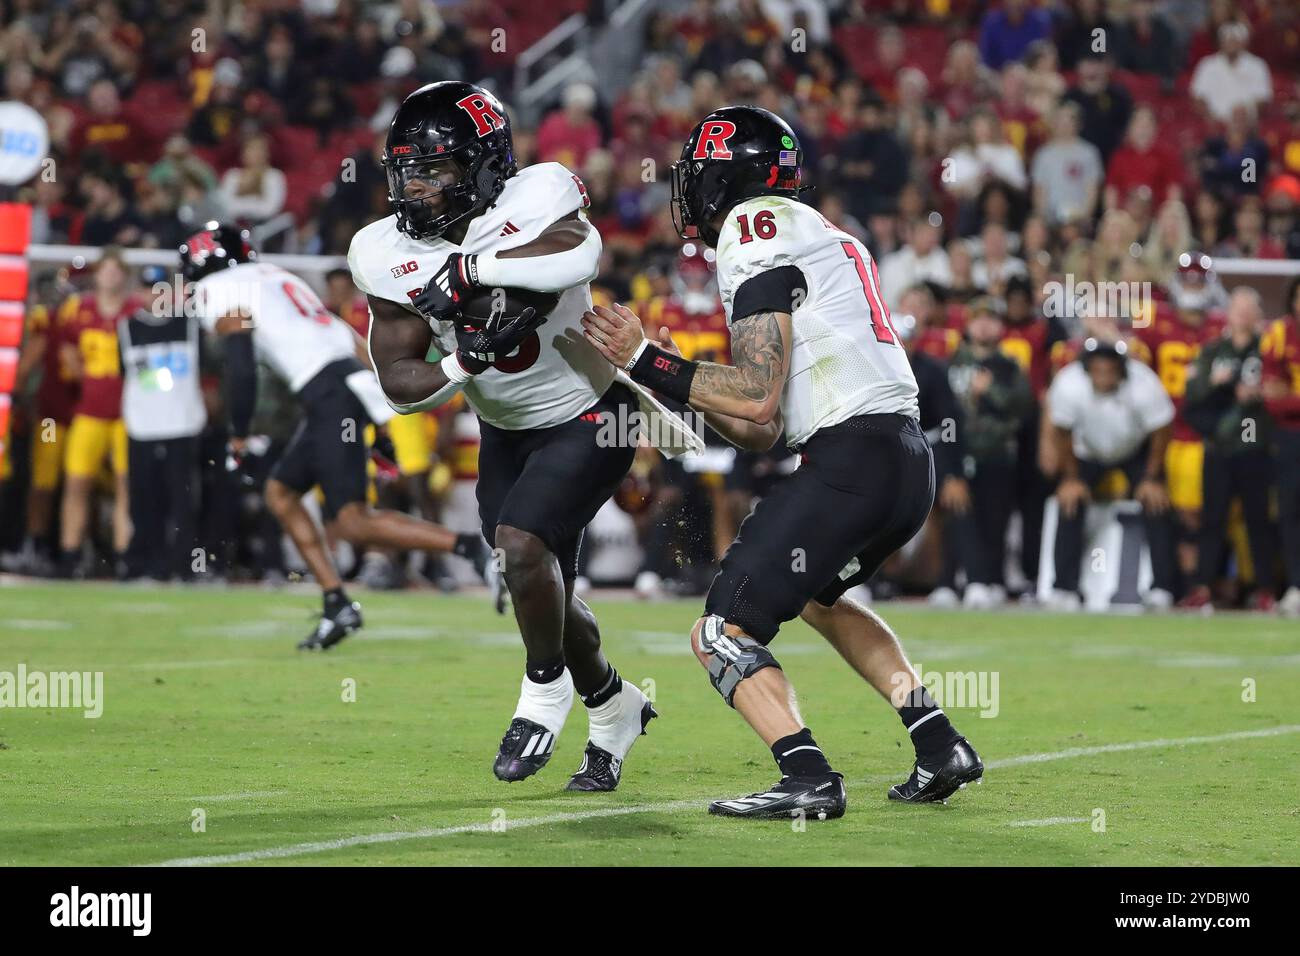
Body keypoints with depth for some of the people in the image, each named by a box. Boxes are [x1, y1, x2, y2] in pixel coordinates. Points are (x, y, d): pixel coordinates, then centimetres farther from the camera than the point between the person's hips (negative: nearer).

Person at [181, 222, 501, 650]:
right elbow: (350, 339, 26)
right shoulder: (275, 279, 28)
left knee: (354, 524, -11)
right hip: (351, 379, 9)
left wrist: (238, 436, 5)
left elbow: (241, 371, -8)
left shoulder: (221, 292, 2)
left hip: (327, 395, -9)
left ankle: (470, 547, -23)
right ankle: (336, 604, 13)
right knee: (280, 493, 19)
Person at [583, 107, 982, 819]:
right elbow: (760, 433, 21)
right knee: (818, 595, 35)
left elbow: (757, 400, -13)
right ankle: (939, 746, 25)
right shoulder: (816, 235, 25)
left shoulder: (755, 233, -4)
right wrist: (675, 376, 17)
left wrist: (651, 363, -5)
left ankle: (807, 777, -22)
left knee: (721, 635, -4)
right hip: (910, 462, 10)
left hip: (850, 460, -10)